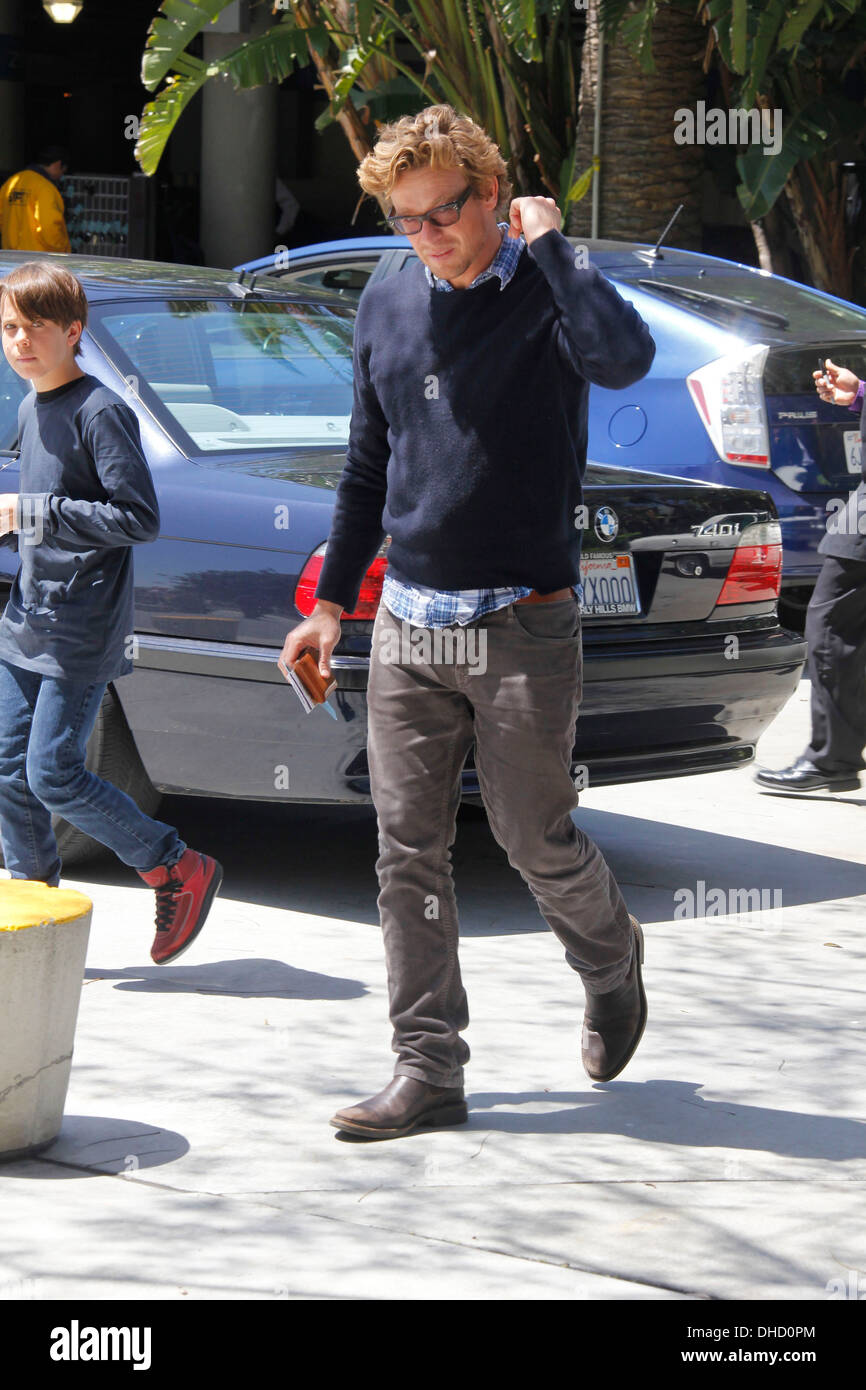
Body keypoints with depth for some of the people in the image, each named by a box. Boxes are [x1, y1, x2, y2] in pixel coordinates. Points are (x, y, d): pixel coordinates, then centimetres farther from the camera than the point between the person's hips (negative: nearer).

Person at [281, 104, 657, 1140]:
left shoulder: (545, 294, -6)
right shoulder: (387, 309, 10)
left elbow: (625, 358, -30)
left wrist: (546, 244, -19)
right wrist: (332, 600, 16)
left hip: (523, 627, -4)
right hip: (408, 625, 5)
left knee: (534, 838, 4)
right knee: (408, 852, 1)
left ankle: (611, 960, 35)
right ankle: (427, 1070, 7)